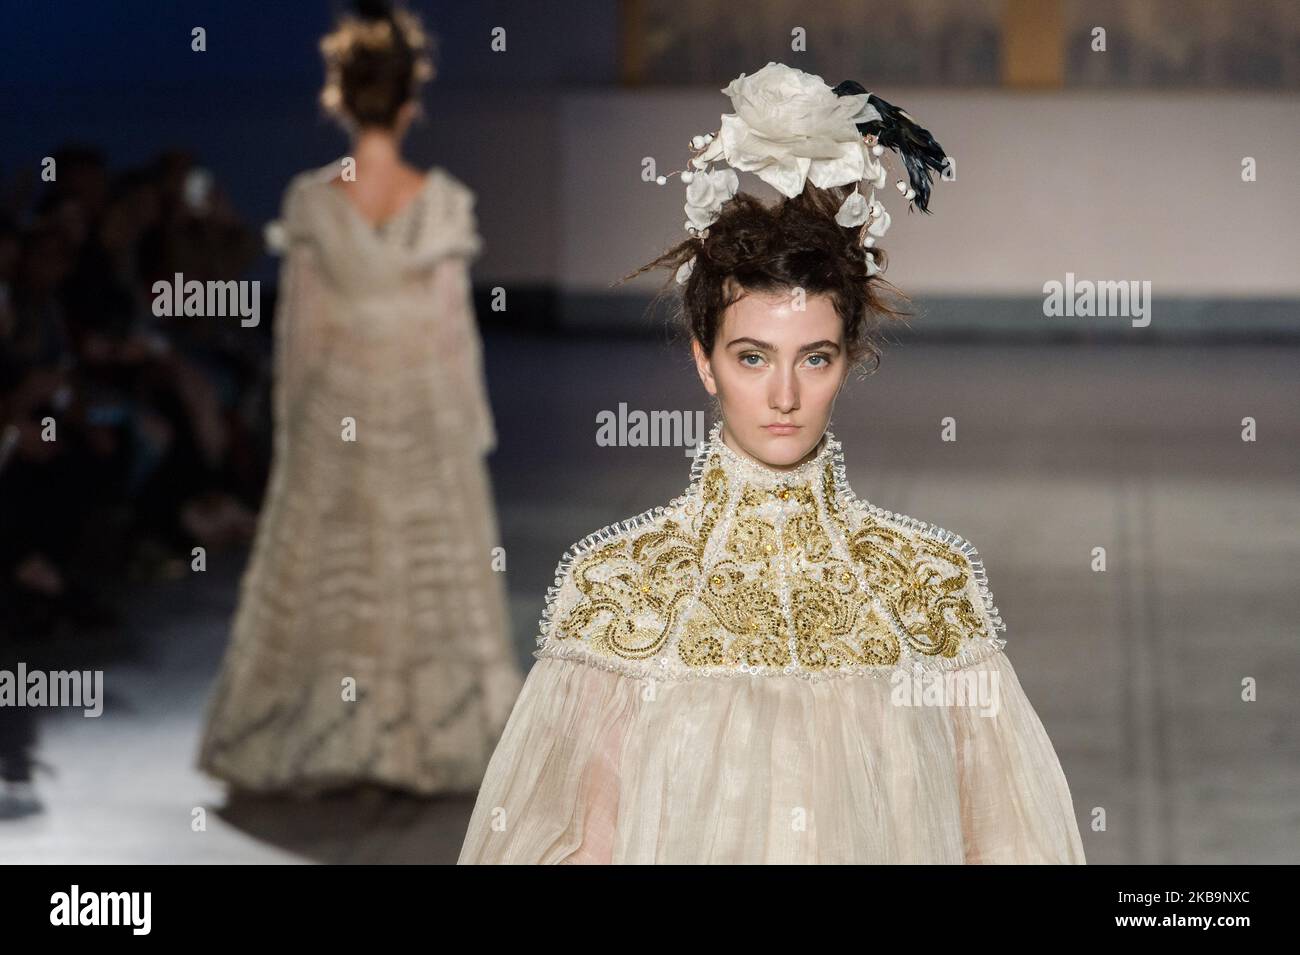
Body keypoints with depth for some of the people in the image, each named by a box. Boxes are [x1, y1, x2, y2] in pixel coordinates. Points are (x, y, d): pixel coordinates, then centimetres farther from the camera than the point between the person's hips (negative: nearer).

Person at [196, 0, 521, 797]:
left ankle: (315, 742, 15)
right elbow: (453, 322, -6)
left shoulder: (310, 201, -7)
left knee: (328, 578, 11)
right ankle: (431, 744, 11)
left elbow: (301, 321, -3)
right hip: (425, 412, -1)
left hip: (333, 414, 1)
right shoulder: (443, 202, -10)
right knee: (429, 577, 8)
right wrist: (472, 424, 3)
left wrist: (295, 417, 7)